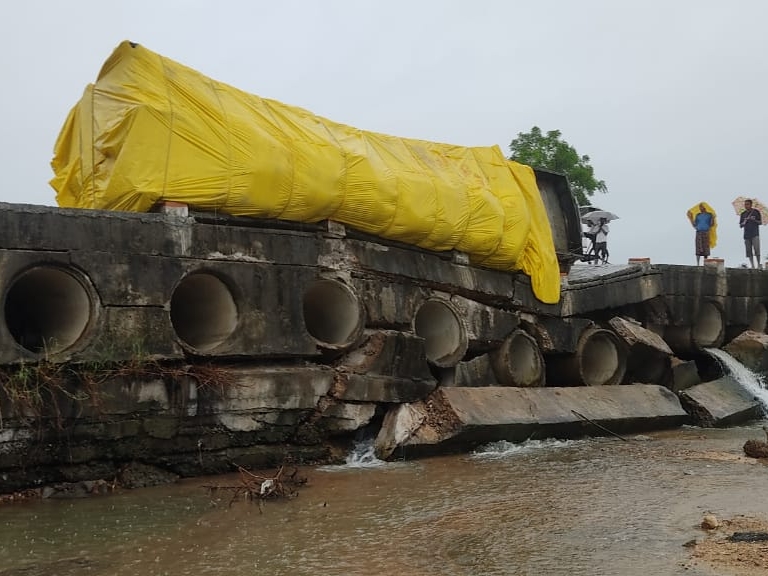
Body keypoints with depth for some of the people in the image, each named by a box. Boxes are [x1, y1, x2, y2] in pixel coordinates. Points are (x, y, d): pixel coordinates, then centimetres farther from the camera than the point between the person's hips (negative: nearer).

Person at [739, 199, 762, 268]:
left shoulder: (756, 212, 3)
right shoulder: (743, 214, 13)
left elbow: (760, 222, 4)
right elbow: (740, 226, 16)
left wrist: (754, 220, -15)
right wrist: (743, 223, -7)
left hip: (755, 234, -4)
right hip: (747, 235, 4)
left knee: (757, 250, -13)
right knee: (749, 252, 2)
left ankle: (759, 265, -9)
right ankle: (752, 266, 6)